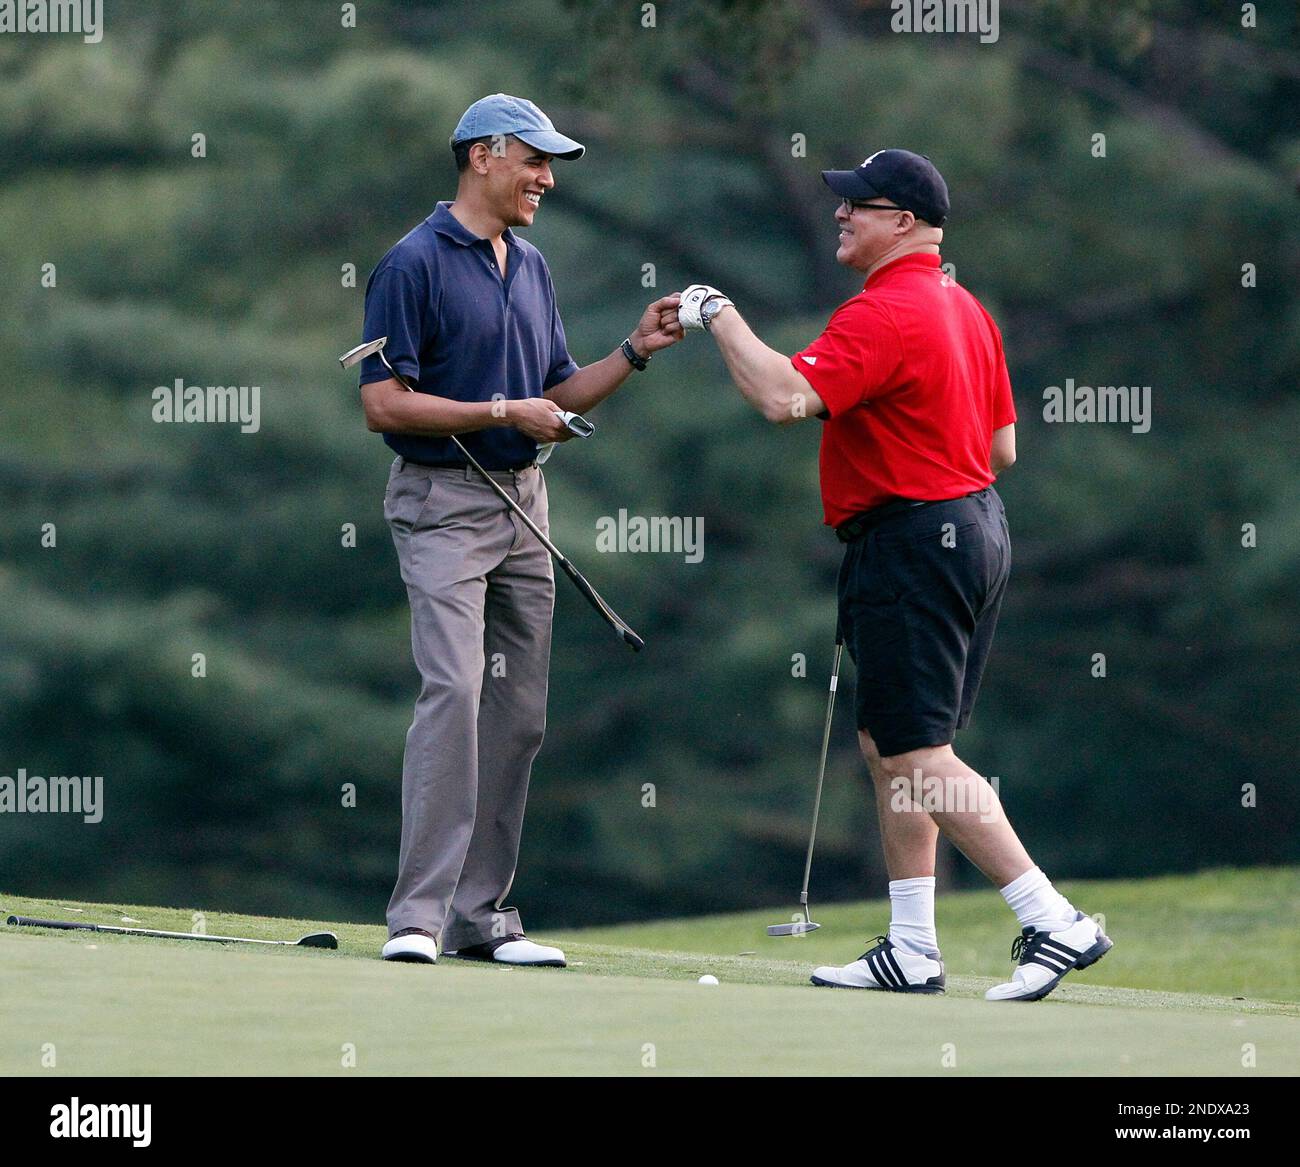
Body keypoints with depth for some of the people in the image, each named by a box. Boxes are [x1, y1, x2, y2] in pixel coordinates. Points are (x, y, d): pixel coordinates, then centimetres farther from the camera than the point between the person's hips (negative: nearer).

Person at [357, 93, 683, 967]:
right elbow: (384, 403, -14)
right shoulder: (415, 265, -9)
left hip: (524, 502, 8)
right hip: (444, 502, -8)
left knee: (520, 710, 5)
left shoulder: (532, 267, 15)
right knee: (455, 689, -19)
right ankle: (419, 913, -20)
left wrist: (636, 351, 5)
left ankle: (482, 912, 10)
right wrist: (503, 412, -16)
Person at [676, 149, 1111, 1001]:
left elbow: (785, 397, -29)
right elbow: (1003, 447, 18)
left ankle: (1055, 923, -13)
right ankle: (913, 949, 16)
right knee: (889, 748, 14)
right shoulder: (965, 307, 14)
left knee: (919, 759, -9)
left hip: (912, 542, -10)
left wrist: (721, 318, -16)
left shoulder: (884, 314, -18)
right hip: (975, 524, 10)